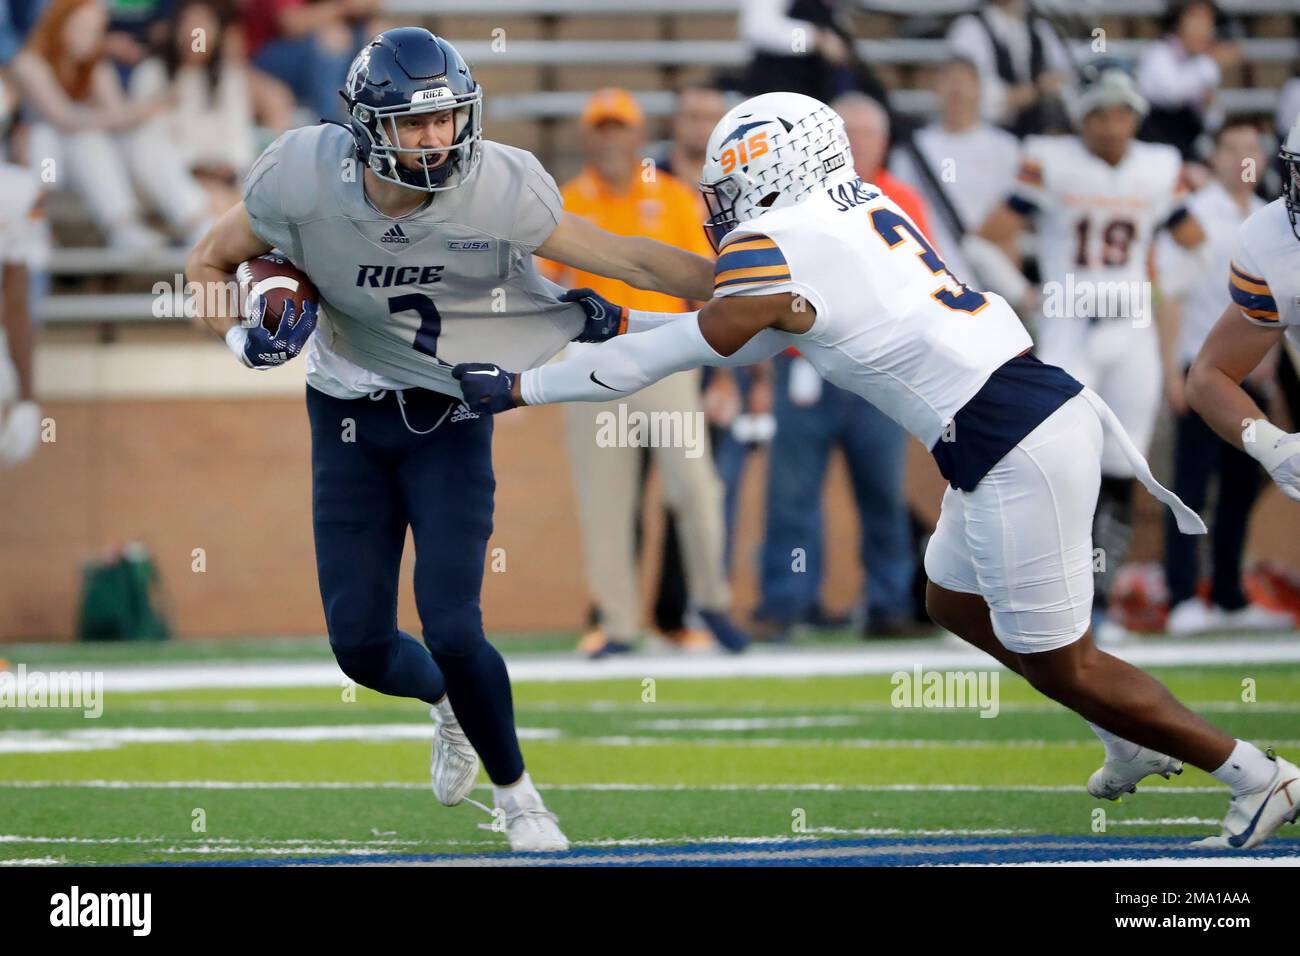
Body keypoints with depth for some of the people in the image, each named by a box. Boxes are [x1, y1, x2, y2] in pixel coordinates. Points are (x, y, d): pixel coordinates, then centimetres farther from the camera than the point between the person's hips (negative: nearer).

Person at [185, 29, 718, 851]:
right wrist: (246, 336, -23)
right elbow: (209, 265, -4)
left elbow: (630, 259, -20)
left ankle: (516, 792, 11)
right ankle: (448, 702, 38)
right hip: (350, 420, 2)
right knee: (361, 645, 1)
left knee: (451, 629, -15)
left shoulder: (495, 189, -24)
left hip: (449, 420, -2)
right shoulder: (305, 179, -21)